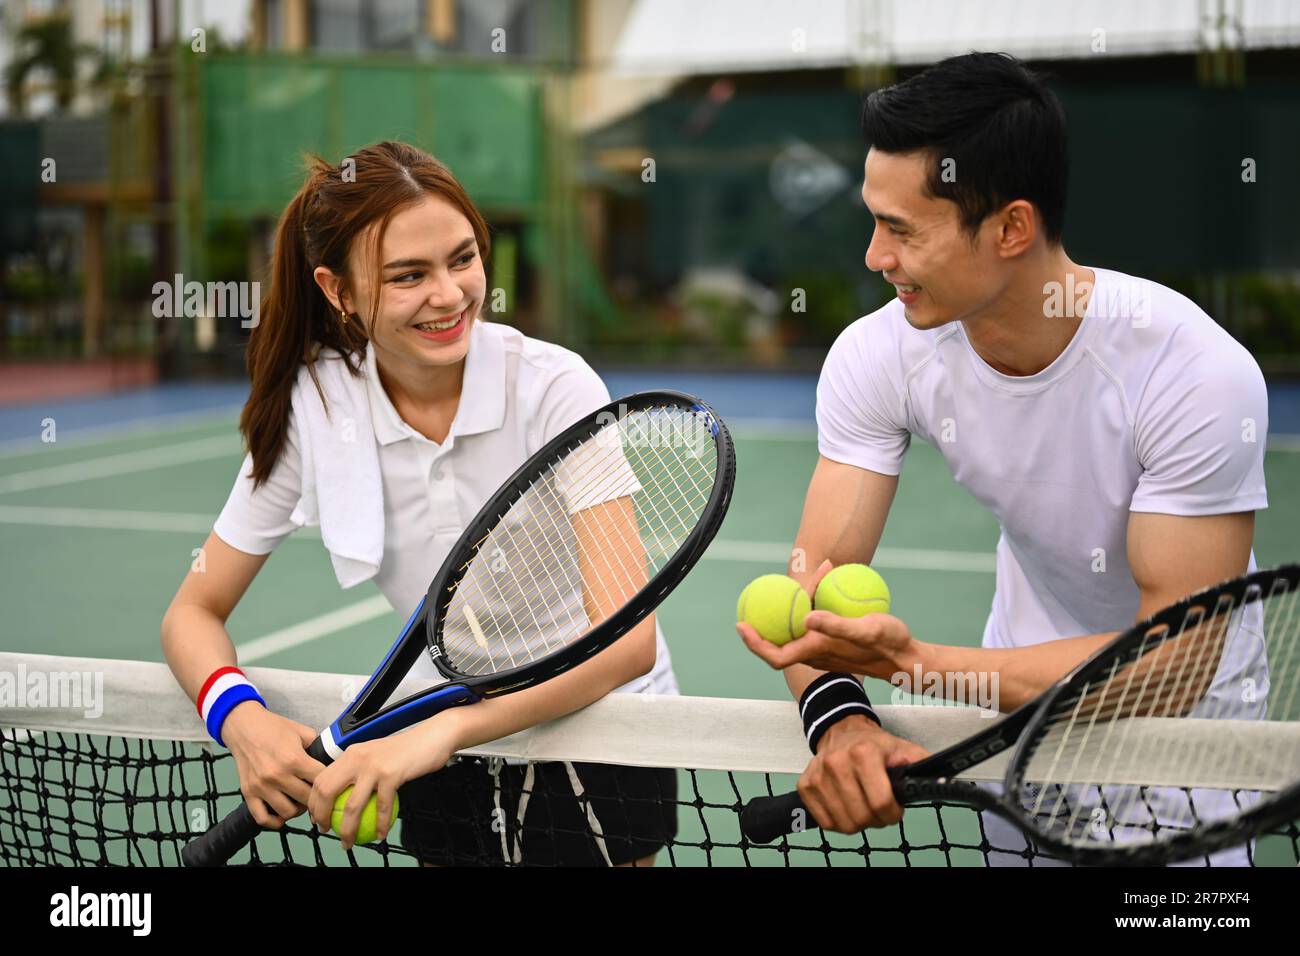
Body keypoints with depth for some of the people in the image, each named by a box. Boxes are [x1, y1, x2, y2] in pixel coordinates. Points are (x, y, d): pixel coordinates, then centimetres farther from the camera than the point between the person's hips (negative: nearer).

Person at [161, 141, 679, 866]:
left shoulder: (554, 386, -23)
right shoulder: (313, 406, -13)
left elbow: (629, 637, -31)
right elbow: (196, 611, -5)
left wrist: (442, 731, -43)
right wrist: (240, 715, -27)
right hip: (445, 757, 3)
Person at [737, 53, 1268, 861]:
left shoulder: (1199, 375, -32)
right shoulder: (876, 357, -20)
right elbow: (821, 576, -21)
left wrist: (909, 663, -45)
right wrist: (839, 717, -45)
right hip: (1025, 683, 3)